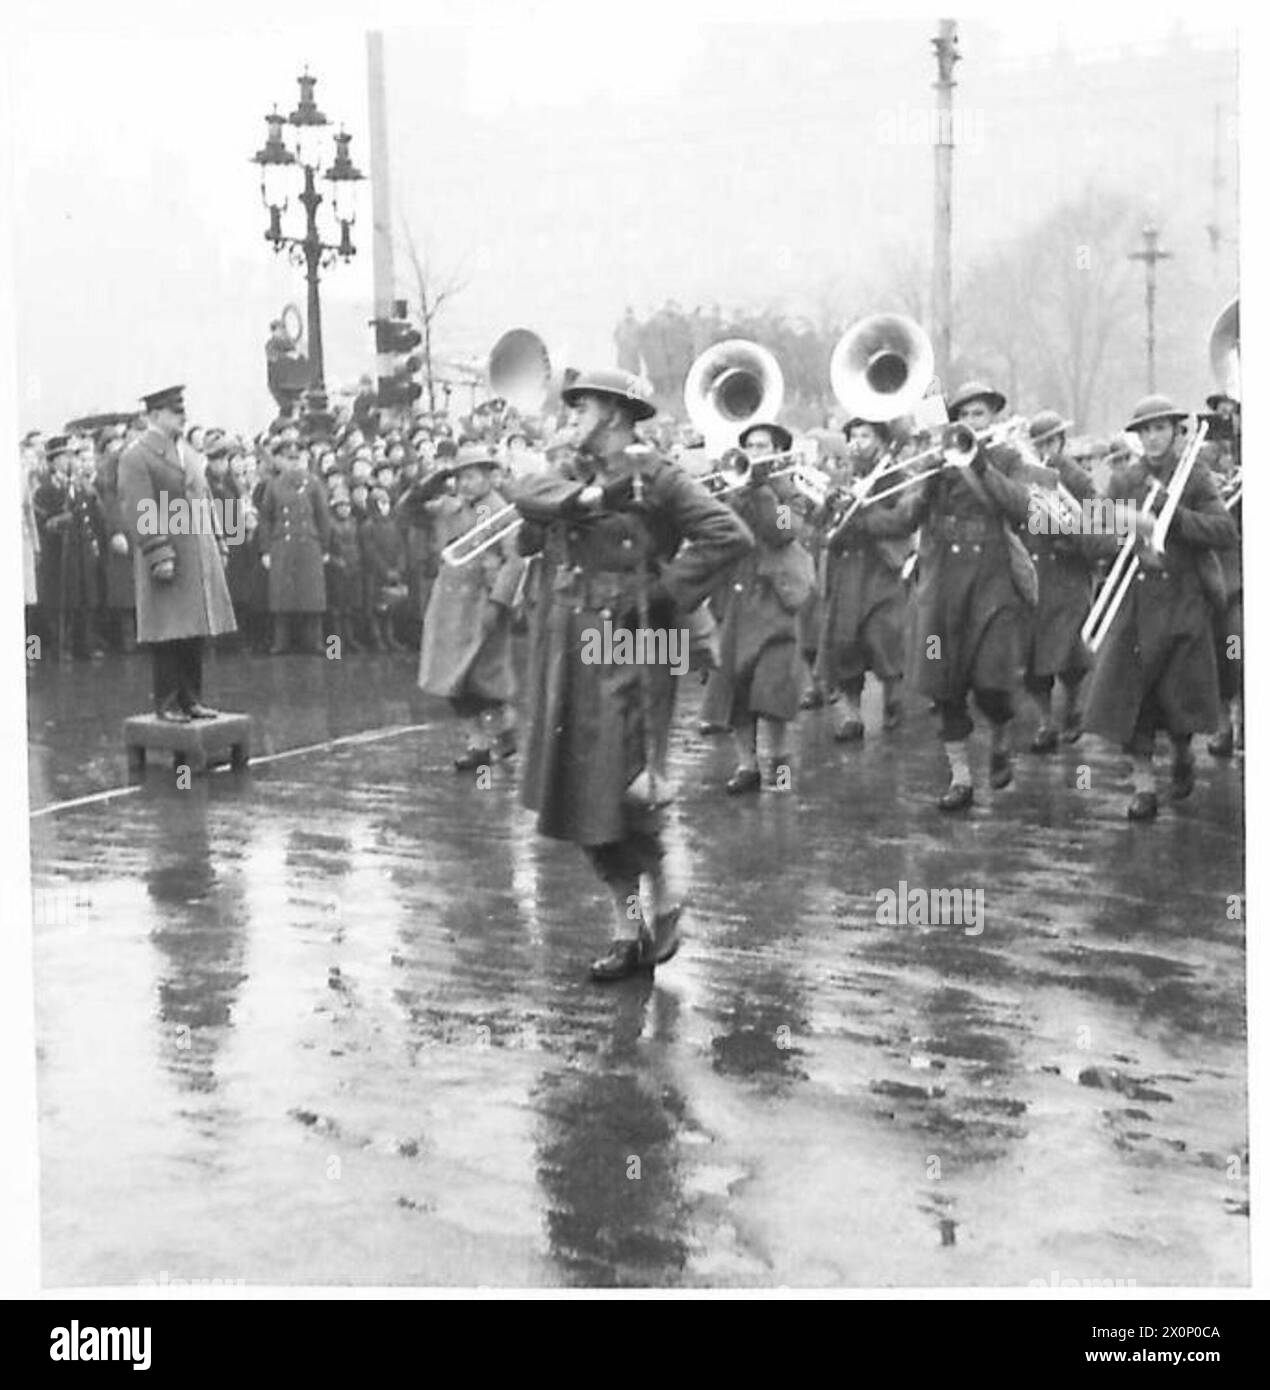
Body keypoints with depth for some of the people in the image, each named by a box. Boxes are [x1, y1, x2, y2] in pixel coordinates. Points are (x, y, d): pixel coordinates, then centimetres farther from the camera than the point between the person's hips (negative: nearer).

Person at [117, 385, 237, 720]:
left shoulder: (187, 451, 15)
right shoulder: (136, 456, -9)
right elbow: (139, 513, -15)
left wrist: (214, 548, 15)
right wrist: (159, 555, -21)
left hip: (199, 552, 7)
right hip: (168, 556, -7)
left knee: (195, 631, 10)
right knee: (168, 633, -2)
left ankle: (191, 698, 18)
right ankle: (167, 703, 6)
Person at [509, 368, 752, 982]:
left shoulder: (655, 478, -3)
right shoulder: (570, 478, 16)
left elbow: (730, 534, -12)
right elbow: (524, 491, -4)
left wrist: (667, 591, -13)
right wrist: (585, 496, -17)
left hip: (628, 653, -7)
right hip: (568, 658, 7)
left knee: (624, 794, -10)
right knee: (580, 798, 7)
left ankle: (662, 904, 14)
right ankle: (628, 929, 18)